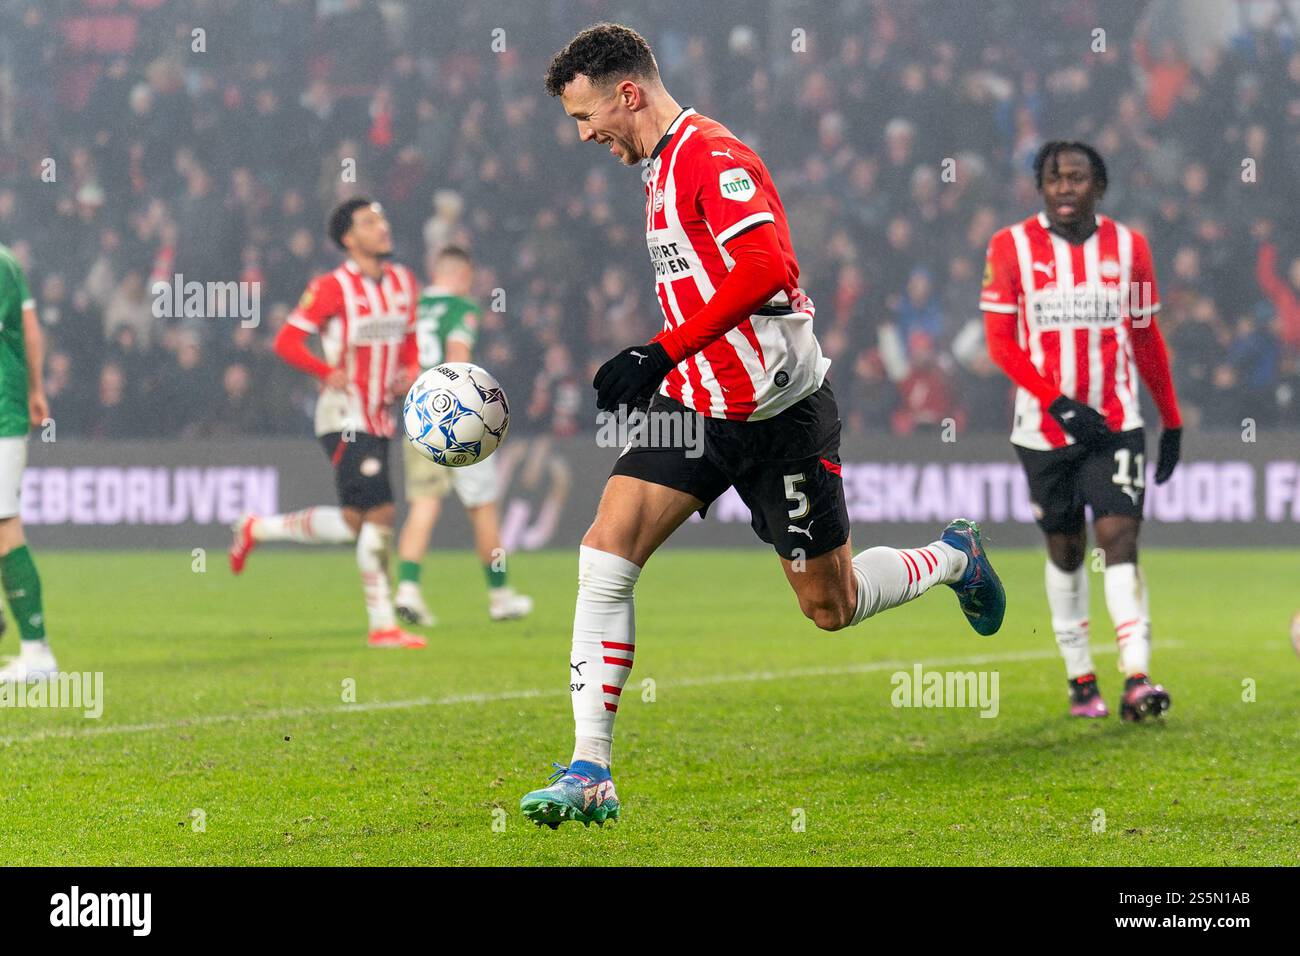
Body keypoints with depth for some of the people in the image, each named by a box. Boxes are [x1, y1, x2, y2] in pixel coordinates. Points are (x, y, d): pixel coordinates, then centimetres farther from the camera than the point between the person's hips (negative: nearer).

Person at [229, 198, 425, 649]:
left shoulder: (403, 282, 11)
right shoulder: (332, 288, -10)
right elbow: (286, 341, -10)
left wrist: (409, 370, 3)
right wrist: (328, 373, -23)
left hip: (379, 420, 8)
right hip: (345, 415, -8)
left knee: (352, 523, 8)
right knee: (380, 513, -15)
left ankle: (258, 529, 25)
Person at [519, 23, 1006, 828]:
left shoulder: (713, 157, -18)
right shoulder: (665, 167, 12)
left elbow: (766, 267, -32)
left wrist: (662, 354, -33)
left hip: (780, 412, -8)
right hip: (698, 406, 8)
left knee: (829, 607, 5)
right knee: (605, 552, -11)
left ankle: (954, 559, 36)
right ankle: (590, 773, -12)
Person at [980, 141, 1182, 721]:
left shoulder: (1128, 247, 3)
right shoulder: (1011, 248, -3)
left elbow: (1147, 340, 12)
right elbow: (1001, 342, -5)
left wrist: (1171, 419, 14)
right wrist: (1060, 404, -15)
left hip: (1117, 423, 0)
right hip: (1045, 428, 0)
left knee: (1119, 538, -13)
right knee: (1065, 551, 9)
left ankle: (1136, 677, -21)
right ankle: (1079, 679, 20)